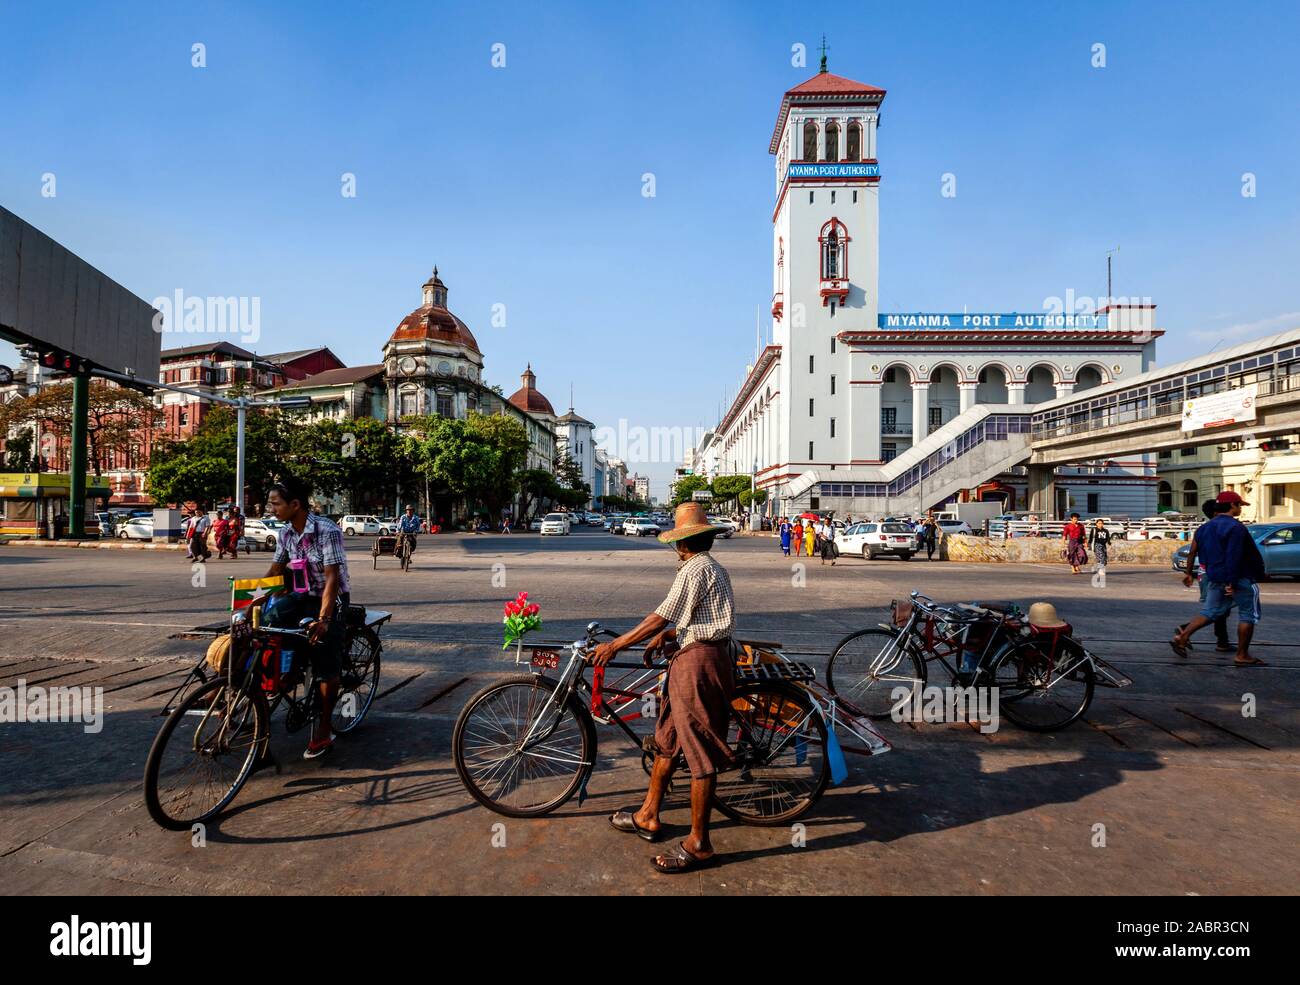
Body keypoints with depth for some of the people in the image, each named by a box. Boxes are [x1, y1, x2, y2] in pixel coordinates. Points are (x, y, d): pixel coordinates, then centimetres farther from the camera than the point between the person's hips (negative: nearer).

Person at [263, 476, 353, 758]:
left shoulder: (327, 530, -23)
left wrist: (322, 619, -32)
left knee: (327, 667, -5)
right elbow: (275, 571, 7)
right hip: (303, 597, 7)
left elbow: (332, 578, -27)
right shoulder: (285, 533, -2)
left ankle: (323, 731, 6)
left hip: (331, 599, -7)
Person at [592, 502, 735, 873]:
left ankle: (698, 845, 13)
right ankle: (648, 817, 34)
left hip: (698, 662, -11)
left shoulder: (694, 569, -15)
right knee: (666, 740, 19)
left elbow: (661, 618, -17)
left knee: (700, 754, 0)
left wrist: (614, 645, -10)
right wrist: (667, 634, 22)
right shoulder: (715, 568, 16)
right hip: (705, 656, 11)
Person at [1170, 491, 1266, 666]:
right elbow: (1234, 557, -22)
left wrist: (1188, 573, 22)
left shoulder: (1205, 527, 11)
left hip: (1216, 578, 7)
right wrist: (1232, 584, -21)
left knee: (1209, 612, 12)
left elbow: (1194, 552, 15)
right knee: (1248, 616, 5)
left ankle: (1181, 637, 0)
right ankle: (1242, 656, 7)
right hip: (1241, 579, -7)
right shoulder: (1235, 527, -16)